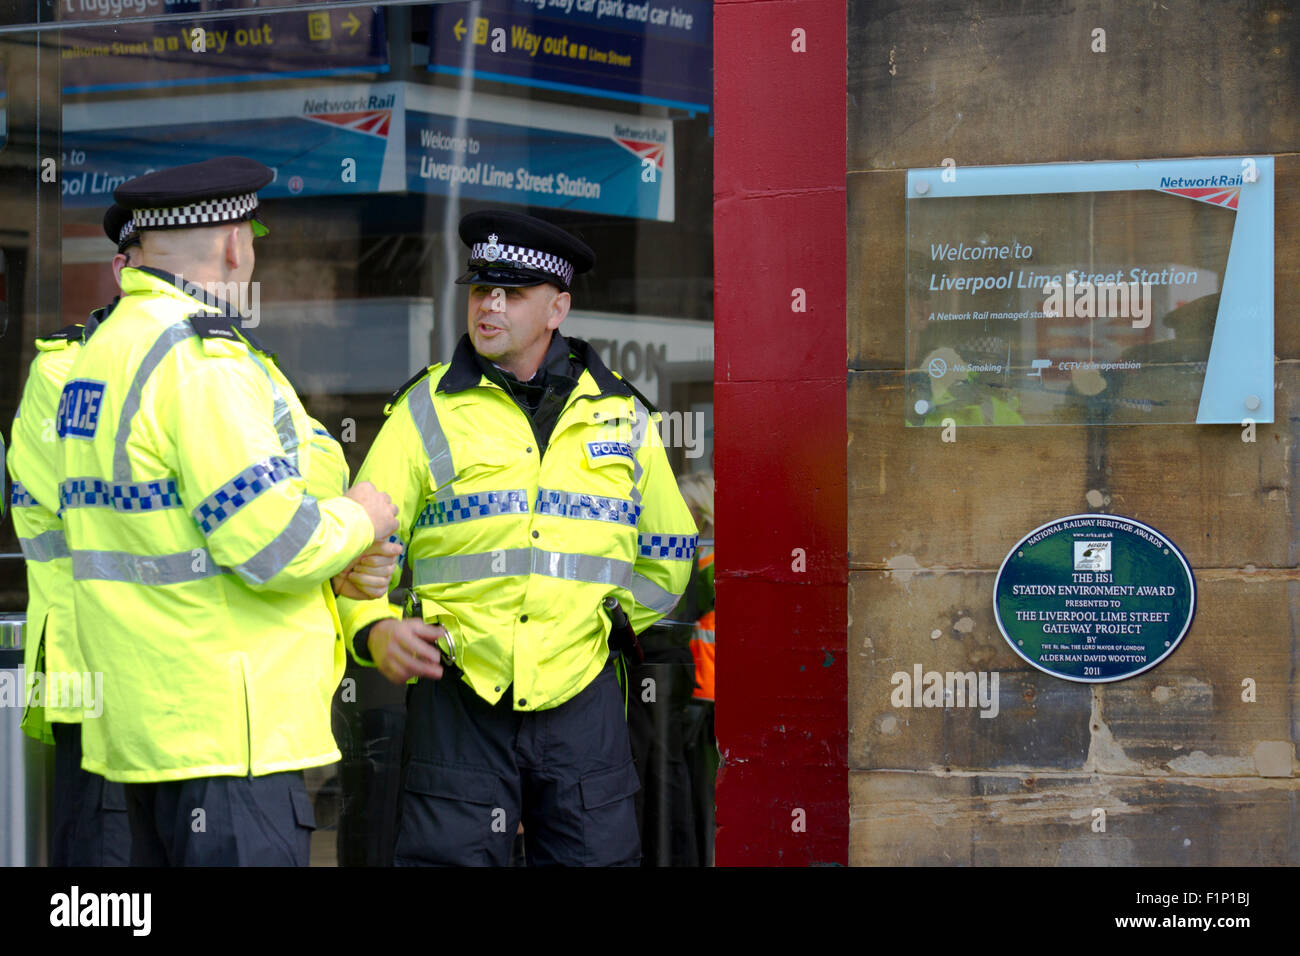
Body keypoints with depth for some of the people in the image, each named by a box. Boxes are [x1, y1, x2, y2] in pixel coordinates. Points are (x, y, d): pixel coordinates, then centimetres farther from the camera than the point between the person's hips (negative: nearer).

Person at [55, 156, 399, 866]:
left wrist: (326, 568, 11)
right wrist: (359, 522, -1)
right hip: (228, 729, -10)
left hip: (142, 721, 10)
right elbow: (272, 546, -21)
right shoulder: (202, 361, -15)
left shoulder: (104, 351, 16)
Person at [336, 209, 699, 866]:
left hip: (581, 697, 2)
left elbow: (666, 553, 23)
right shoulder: (427, 410, 5)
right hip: (458, 696, -2)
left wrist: (609, 623, 12)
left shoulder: (621, 415, 11)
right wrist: (375, 628, -14)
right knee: (447, 858, -4)